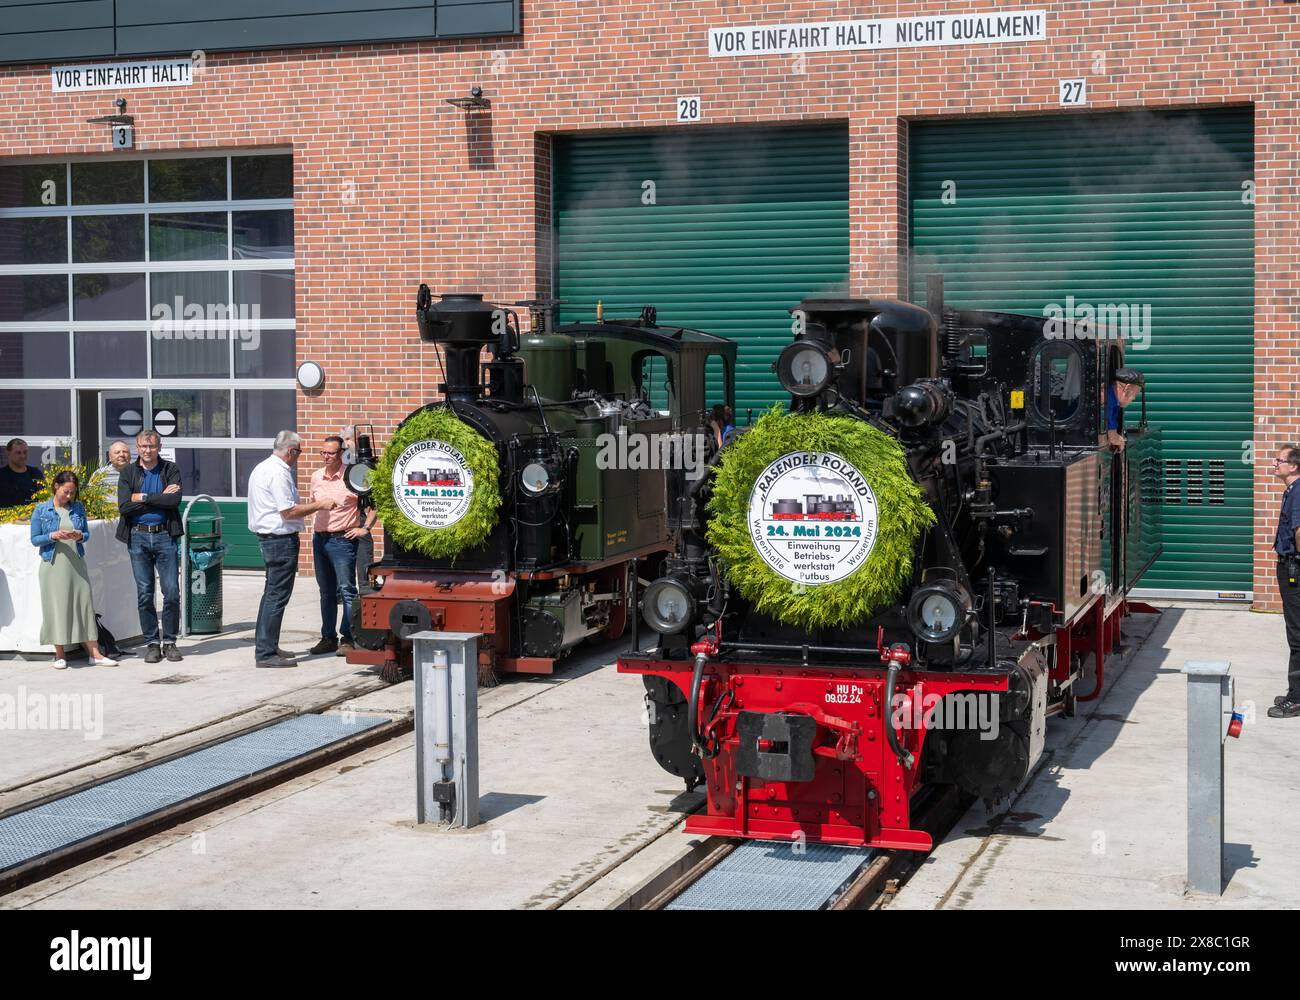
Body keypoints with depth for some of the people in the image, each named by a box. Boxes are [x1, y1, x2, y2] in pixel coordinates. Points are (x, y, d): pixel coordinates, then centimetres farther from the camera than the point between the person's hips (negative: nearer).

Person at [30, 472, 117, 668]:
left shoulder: (78, 509, 8)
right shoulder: (41, 510, 0)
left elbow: (87, 533, 14)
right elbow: (34, 539, 0)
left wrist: (80, 536, -9)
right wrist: (53, 536, -16)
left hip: (76, 564, 3)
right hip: (53, 565, -3)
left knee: (84, 604, 0)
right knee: (56, 607, 0)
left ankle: (95, 654, 1)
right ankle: (59, 655, 9)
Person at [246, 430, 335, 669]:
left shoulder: (261, 468, 15)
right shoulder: (279, 473, -18)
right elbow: (288, 512, -21)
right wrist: (319, 505, -13)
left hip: (267, 536, 11)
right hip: (281, 539, -11)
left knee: (272, 593, 18)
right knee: (277, 596, -8)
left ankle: (266, 647, 25)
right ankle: (266, 653, -8)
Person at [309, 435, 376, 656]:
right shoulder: (316, 477, 10)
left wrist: (365, 528, -8)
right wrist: (315, 530, 16)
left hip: (343, 539, -6)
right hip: (320, 538, 6)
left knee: (347, 591, -7)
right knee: (326, 592, 11)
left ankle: (347, 639, -4)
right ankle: (328, 638, 18)